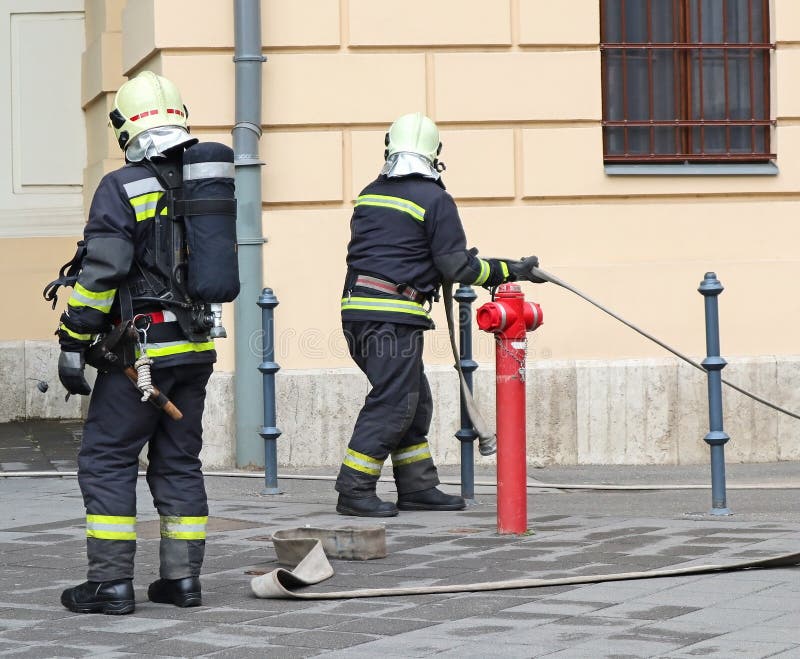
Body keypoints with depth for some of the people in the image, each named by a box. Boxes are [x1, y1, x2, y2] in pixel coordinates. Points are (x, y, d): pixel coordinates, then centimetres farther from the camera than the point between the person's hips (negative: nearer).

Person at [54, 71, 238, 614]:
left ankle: (111, 583, -2)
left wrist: (74, 343, -11)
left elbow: (101, 273, -16)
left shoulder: (122, 189, -11)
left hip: (140, 350, -6)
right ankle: (183, 577, 14)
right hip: (197, 347, 7)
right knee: (179, 461, 14)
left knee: (107, 461, 0)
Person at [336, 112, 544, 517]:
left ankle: (417, 487, 17)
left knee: (414, 400, 14)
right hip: (393, 314, -8)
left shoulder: (370, 194, 15)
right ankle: (354, 492, -8)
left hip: (356, 307, 8)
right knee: (393, 401, -5)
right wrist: (511, 270, 4)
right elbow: (457, 268, -8)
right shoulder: (434, 200, -7)